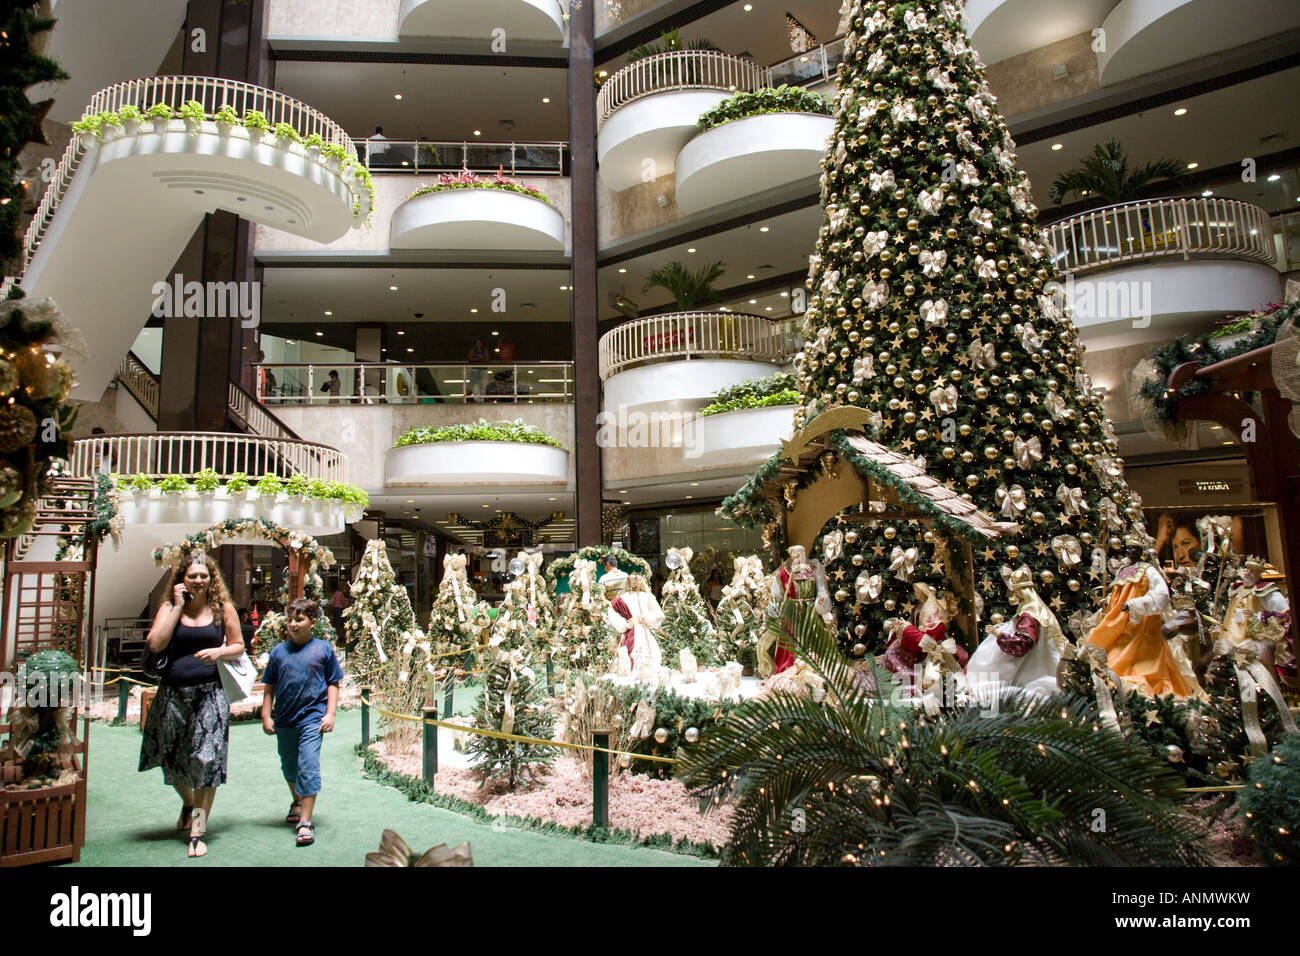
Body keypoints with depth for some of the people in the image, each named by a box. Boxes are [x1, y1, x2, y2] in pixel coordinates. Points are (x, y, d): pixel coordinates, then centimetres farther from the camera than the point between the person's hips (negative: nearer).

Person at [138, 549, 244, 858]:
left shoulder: (223, 609, 2)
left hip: (209, 693, -2)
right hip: (173, 693, 2)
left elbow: (238, 646, 8)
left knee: (206, 760, -5)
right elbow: (155, 644, -12)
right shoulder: (169, 608, 3)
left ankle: (197, 831, 4)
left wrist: (219, 652, -13)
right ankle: (187, 803, 46)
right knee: (172, 759, 15)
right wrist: (179, 606, -11)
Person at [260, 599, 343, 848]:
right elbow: (270, 686, 9)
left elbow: (333, 684, 1)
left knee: (308, 767, -10)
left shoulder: (323, 649, -3)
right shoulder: (279, 650, 3)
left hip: (312, 717, -4)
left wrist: (330, 714, -5)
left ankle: (305, 822, -5)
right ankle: (298, 802, 46)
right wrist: (266, 716, 4)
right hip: (284, 719, 4)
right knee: (289, 767, 20)